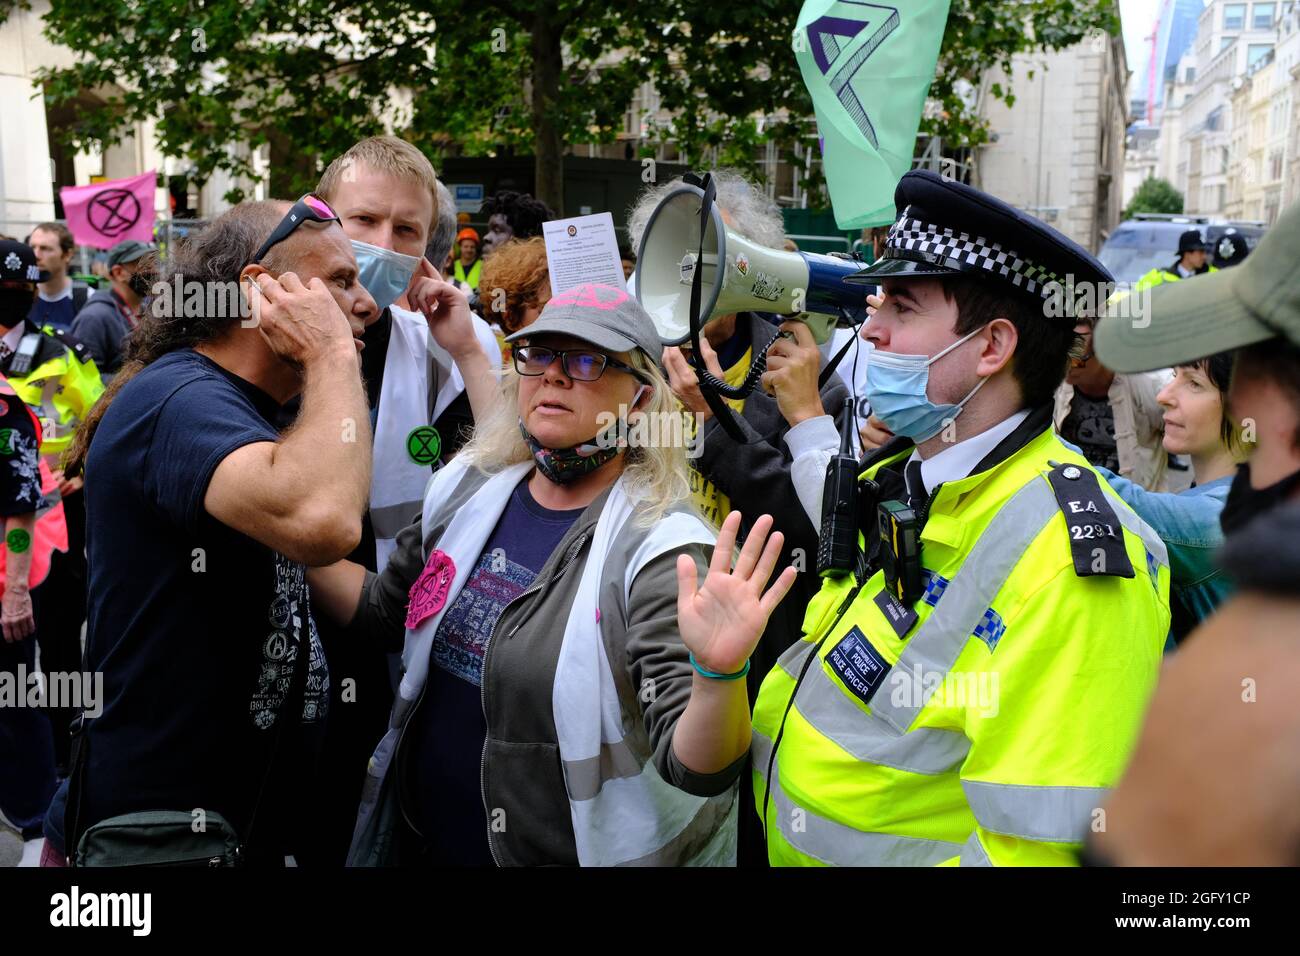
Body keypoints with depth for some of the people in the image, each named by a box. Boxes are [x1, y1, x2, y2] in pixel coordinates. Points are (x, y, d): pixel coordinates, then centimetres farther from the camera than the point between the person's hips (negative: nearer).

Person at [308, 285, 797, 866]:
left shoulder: (658, 548, -21)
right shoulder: (468, 490, -3)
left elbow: (692, 767, -28)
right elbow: (383, 612, 11)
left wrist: (718, 672, -47)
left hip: (564, 852, -5)